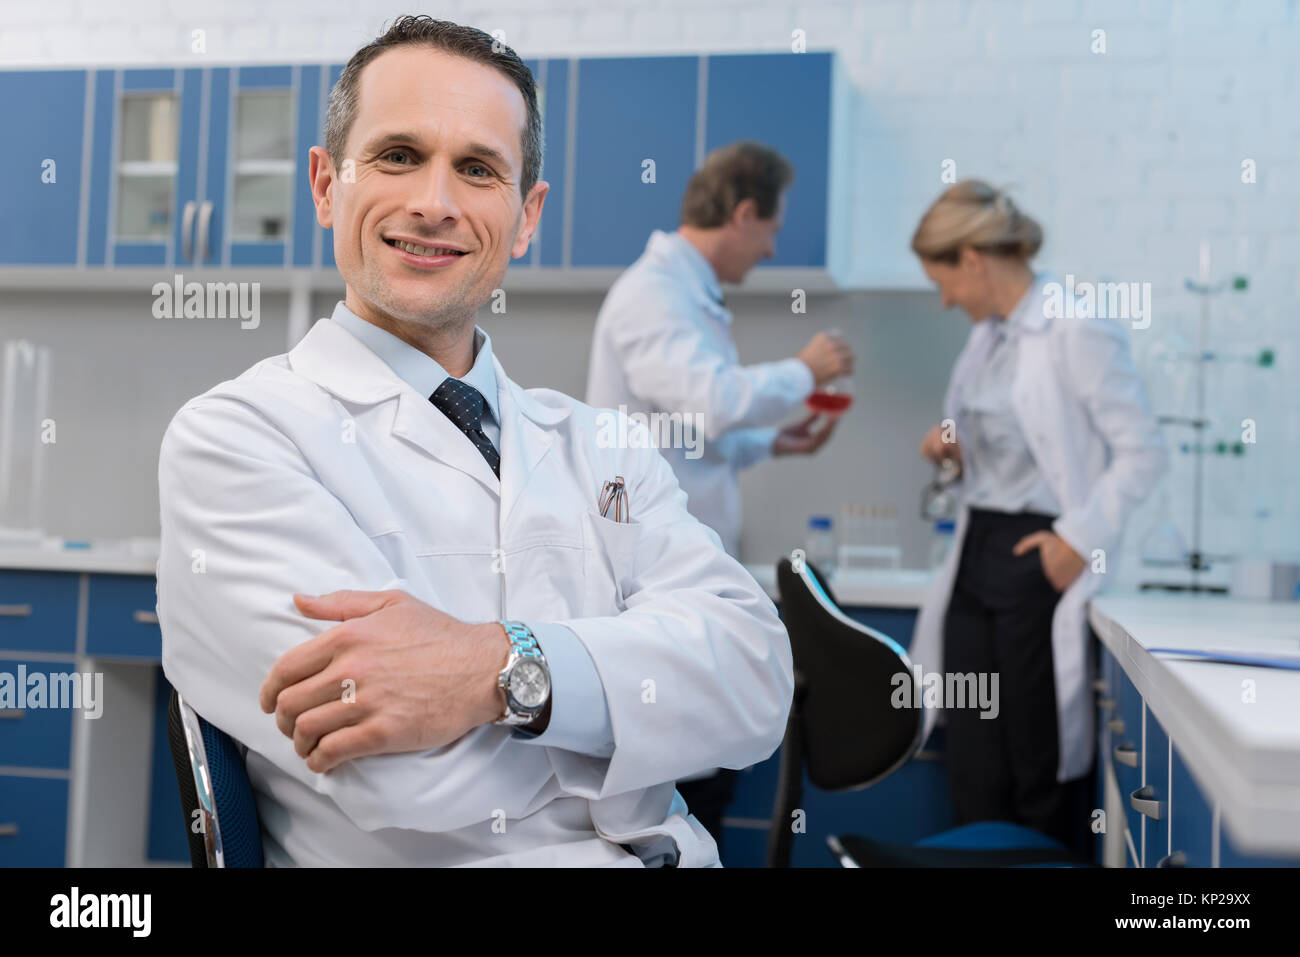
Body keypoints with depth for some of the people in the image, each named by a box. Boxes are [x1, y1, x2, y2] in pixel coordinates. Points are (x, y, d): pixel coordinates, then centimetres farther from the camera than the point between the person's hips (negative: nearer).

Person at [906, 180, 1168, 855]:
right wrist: (957, 448, 5)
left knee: (1043, 774, 4)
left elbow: (1143, 451, -14)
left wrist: (1081, 538, -17)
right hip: (978, 558, 8)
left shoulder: (1077, 328, -13)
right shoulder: (988, 334, 12)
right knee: (974, 773, 10)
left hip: (1041, 562, -8)